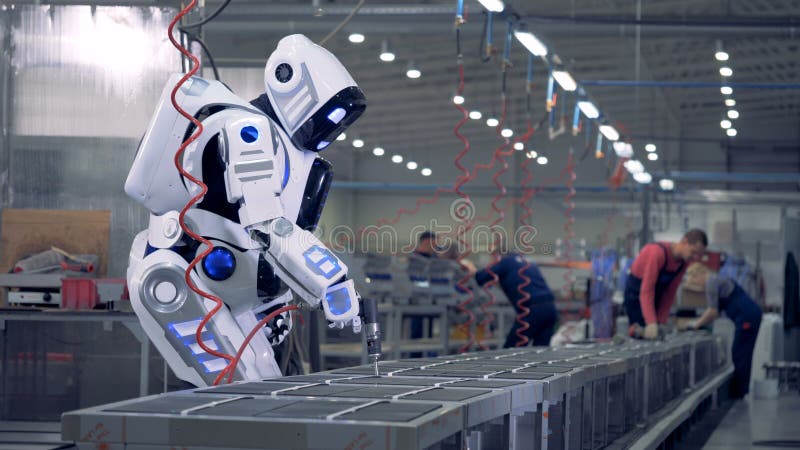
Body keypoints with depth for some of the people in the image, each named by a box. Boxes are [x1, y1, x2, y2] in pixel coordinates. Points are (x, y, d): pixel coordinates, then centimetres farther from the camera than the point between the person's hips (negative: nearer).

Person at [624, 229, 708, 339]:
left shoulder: (683, 261, -6)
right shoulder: (658, 252, -31)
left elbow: (670, 292, 0)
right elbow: (646, 291, -34)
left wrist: (661, 321, -8)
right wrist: (651, 323, -44)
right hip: (636, 294, -8)